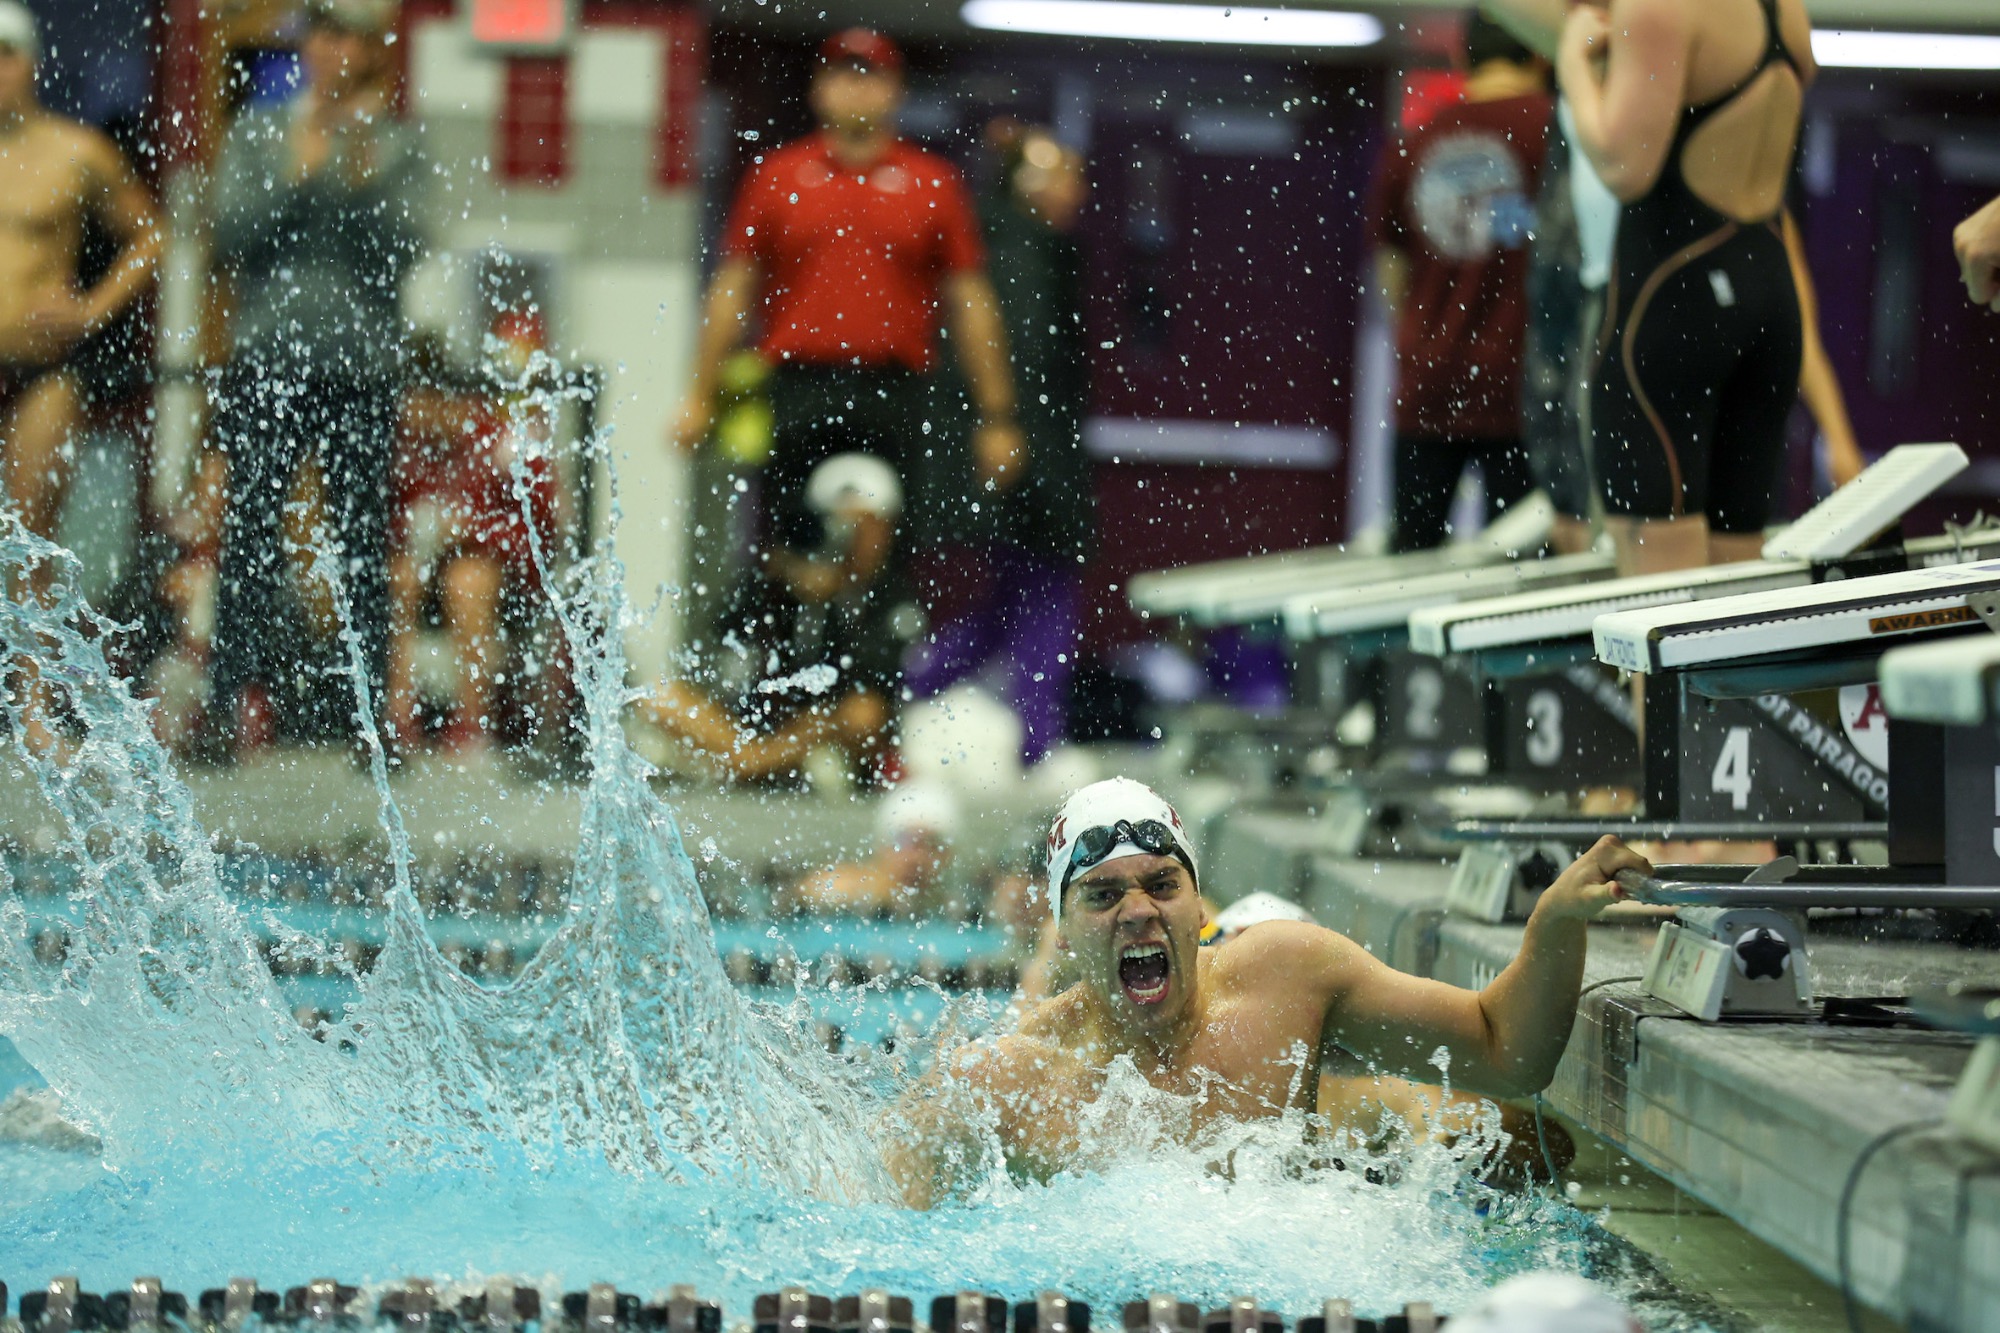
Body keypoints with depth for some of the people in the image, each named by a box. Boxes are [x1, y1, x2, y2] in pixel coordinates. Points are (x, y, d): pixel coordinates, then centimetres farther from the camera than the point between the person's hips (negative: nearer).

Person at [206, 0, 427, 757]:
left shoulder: (397, 146, 8)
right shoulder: (257, 135, 10)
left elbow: (403, 251, -3)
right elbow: (233, 239, 0)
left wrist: (365, 178, -15)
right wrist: (297, 175, -9)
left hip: (362, 367, 0)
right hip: (268, 361, 0)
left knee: (363, 542, 1)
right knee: (250, 536, -3)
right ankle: (229, 709, 0)